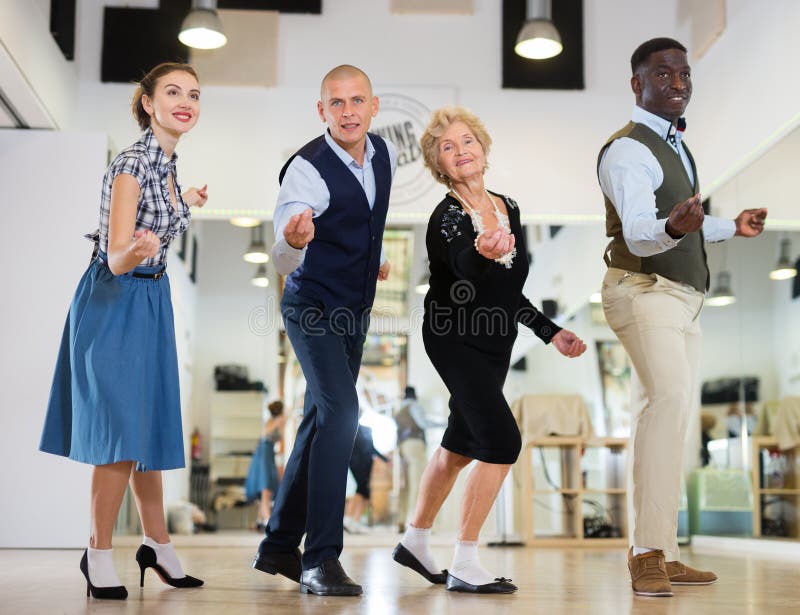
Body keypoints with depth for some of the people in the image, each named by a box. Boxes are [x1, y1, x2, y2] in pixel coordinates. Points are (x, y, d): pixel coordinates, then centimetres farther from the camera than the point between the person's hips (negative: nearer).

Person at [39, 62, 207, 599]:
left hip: (151, 301, 8)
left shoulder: (167, 163, 6)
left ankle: (157, 544, 22)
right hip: (114, 301, -8)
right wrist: (135, 253, -45)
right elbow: (115, 257, -24)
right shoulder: (133, 163, -19)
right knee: (122, 427, -9)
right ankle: (100, 555, 3)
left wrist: (185, 202, 34)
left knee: (151, 423, 13)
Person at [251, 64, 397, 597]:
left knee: (322, 422, 13)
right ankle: (321, 558, -17)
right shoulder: (306, 169, -24)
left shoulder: (386, 153, -2)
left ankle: (279, 544, 27)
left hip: (357, 311, 8)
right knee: (339, 411, -24)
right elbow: (284, 262, -34)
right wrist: (293, 241, -54)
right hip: (314, 308, -7)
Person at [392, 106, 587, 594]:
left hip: (494, 344, 7)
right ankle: (465, 566, -6)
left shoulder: (509, 209, 4)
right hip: (455, 339, -7)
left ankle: (415, 542, 33)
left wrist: (551, 332, 13)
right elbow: (463, 267, -38)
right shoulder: (446, 217, -16)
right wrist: (484, 253, -60)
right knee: (503, 441, -17)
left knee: (460, 445, 16)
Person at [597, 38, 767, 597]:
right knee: (670, 399, -29)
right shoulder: (628, 150, -14)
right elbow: (638, 232, -32)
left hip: (680, 297, 10)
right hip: (645, 293, -10)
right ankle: (649, 553, -31)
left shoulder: (674, 145, 16)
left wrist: (731, 226, 38)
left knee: (666, 415, 11)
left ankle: (661, 554, 19)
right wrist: (673, 227, -51)